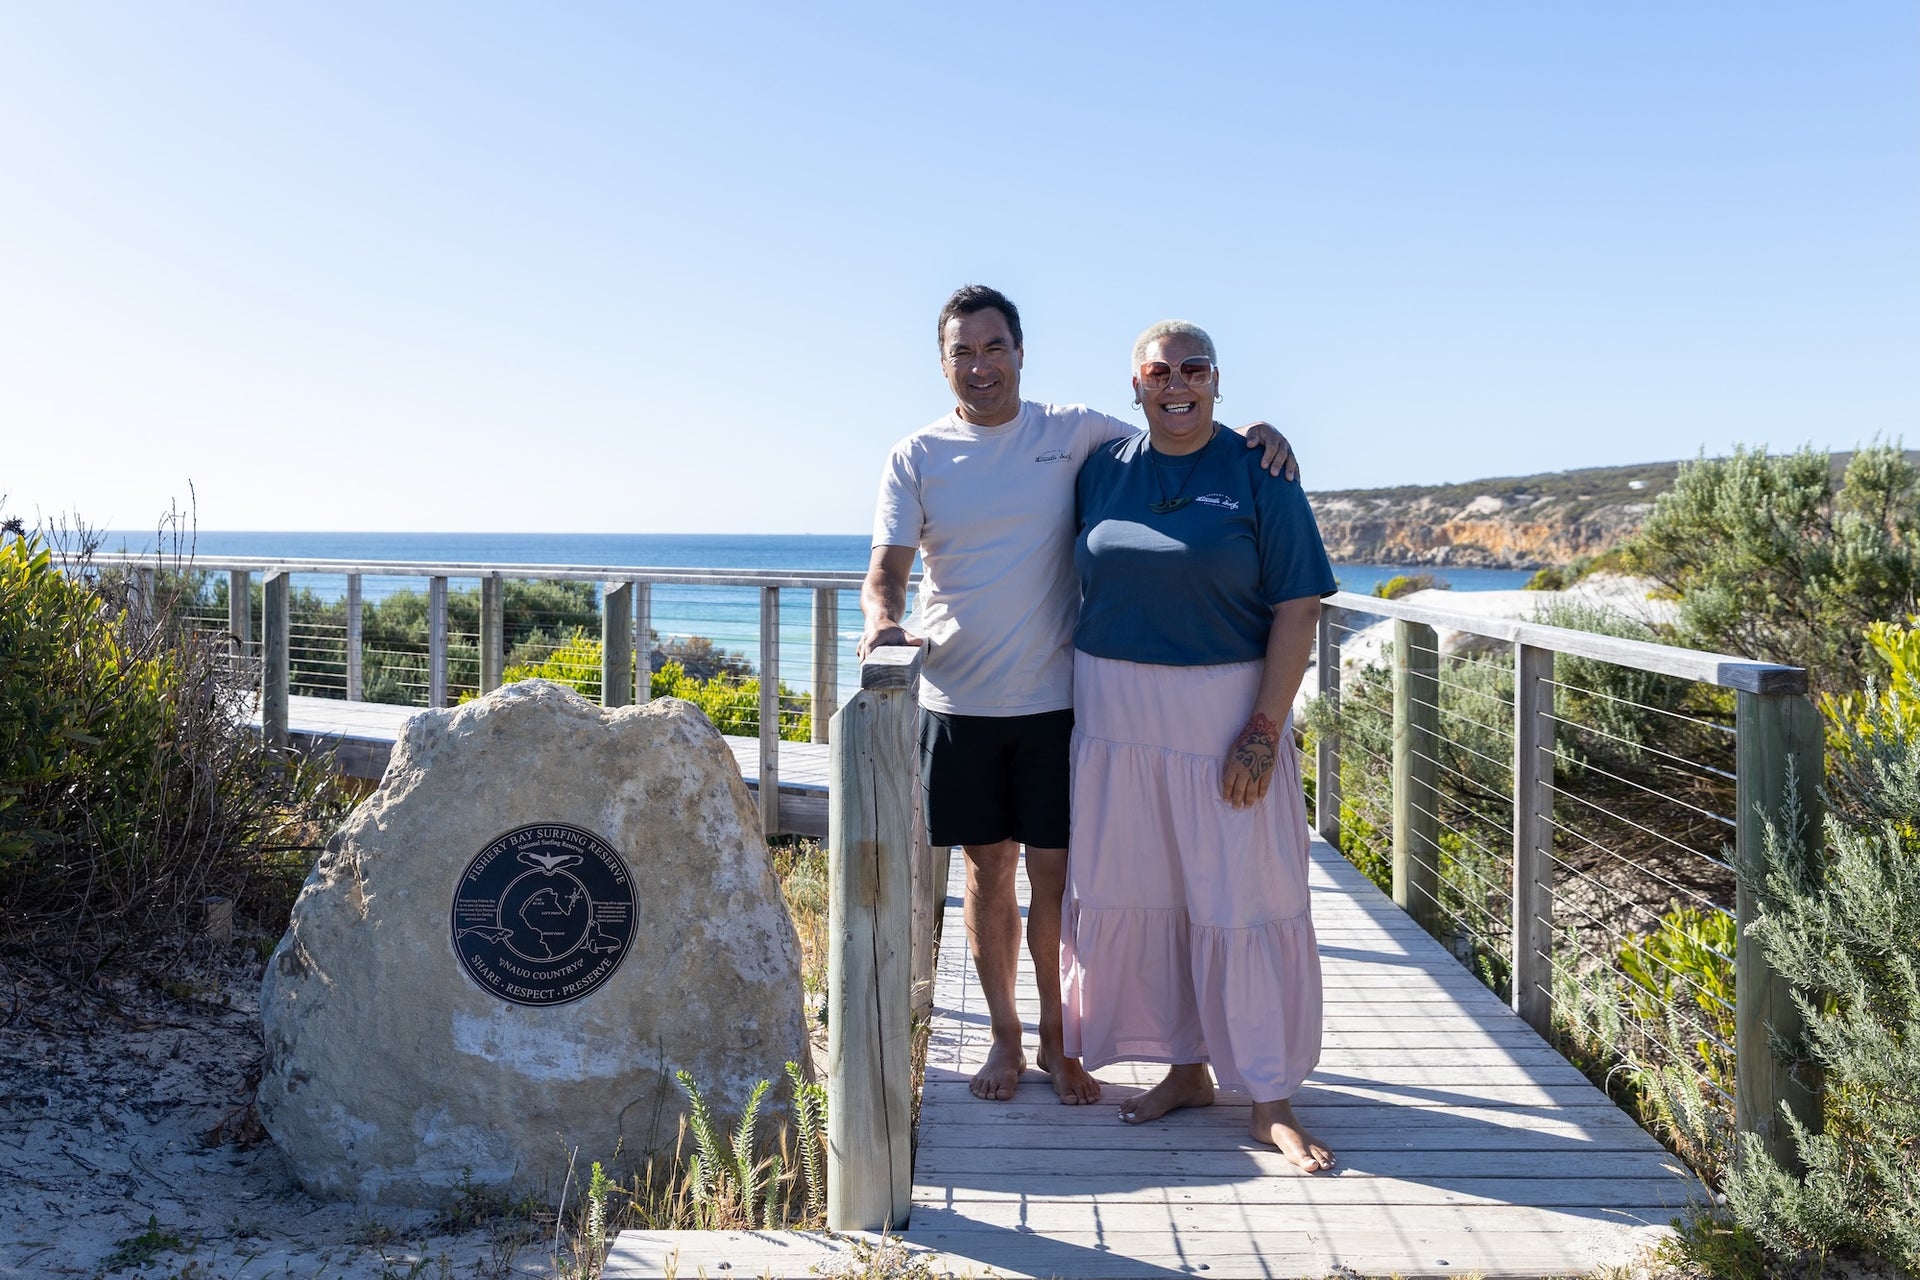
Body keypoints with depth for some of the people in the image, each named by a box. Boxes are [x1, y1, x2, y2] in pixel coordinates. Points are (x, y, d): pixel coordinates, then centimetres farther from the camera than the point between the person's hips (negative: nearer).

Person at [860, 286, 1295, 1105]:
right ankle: (1004, 1035, 27)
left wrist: (1252, 435, -9)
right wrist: (883, 621, -24)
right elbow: (888, 567, -1)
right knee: (988, 868, 10)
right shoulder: (917, 457, 4)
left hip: (1054, 699, -1)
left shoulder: (1074, 434, 3)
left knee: (1056, 872, 4)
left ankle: (1058, 1040, 23)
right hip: (957, 701, 1)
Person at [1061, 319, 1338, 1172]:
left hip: (1226, 713, -4)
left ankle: (1270, 1100, 12)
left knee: (1243, 901, 0)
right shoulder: (1102, 469, 7)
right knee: (1136, 895, 9)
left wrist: (1264, 733, -14)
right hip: (1116, 716, 4)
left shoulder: (1257, 474, -4)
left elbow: (1297, 607, -8)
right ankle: (1185, 1068, 26)